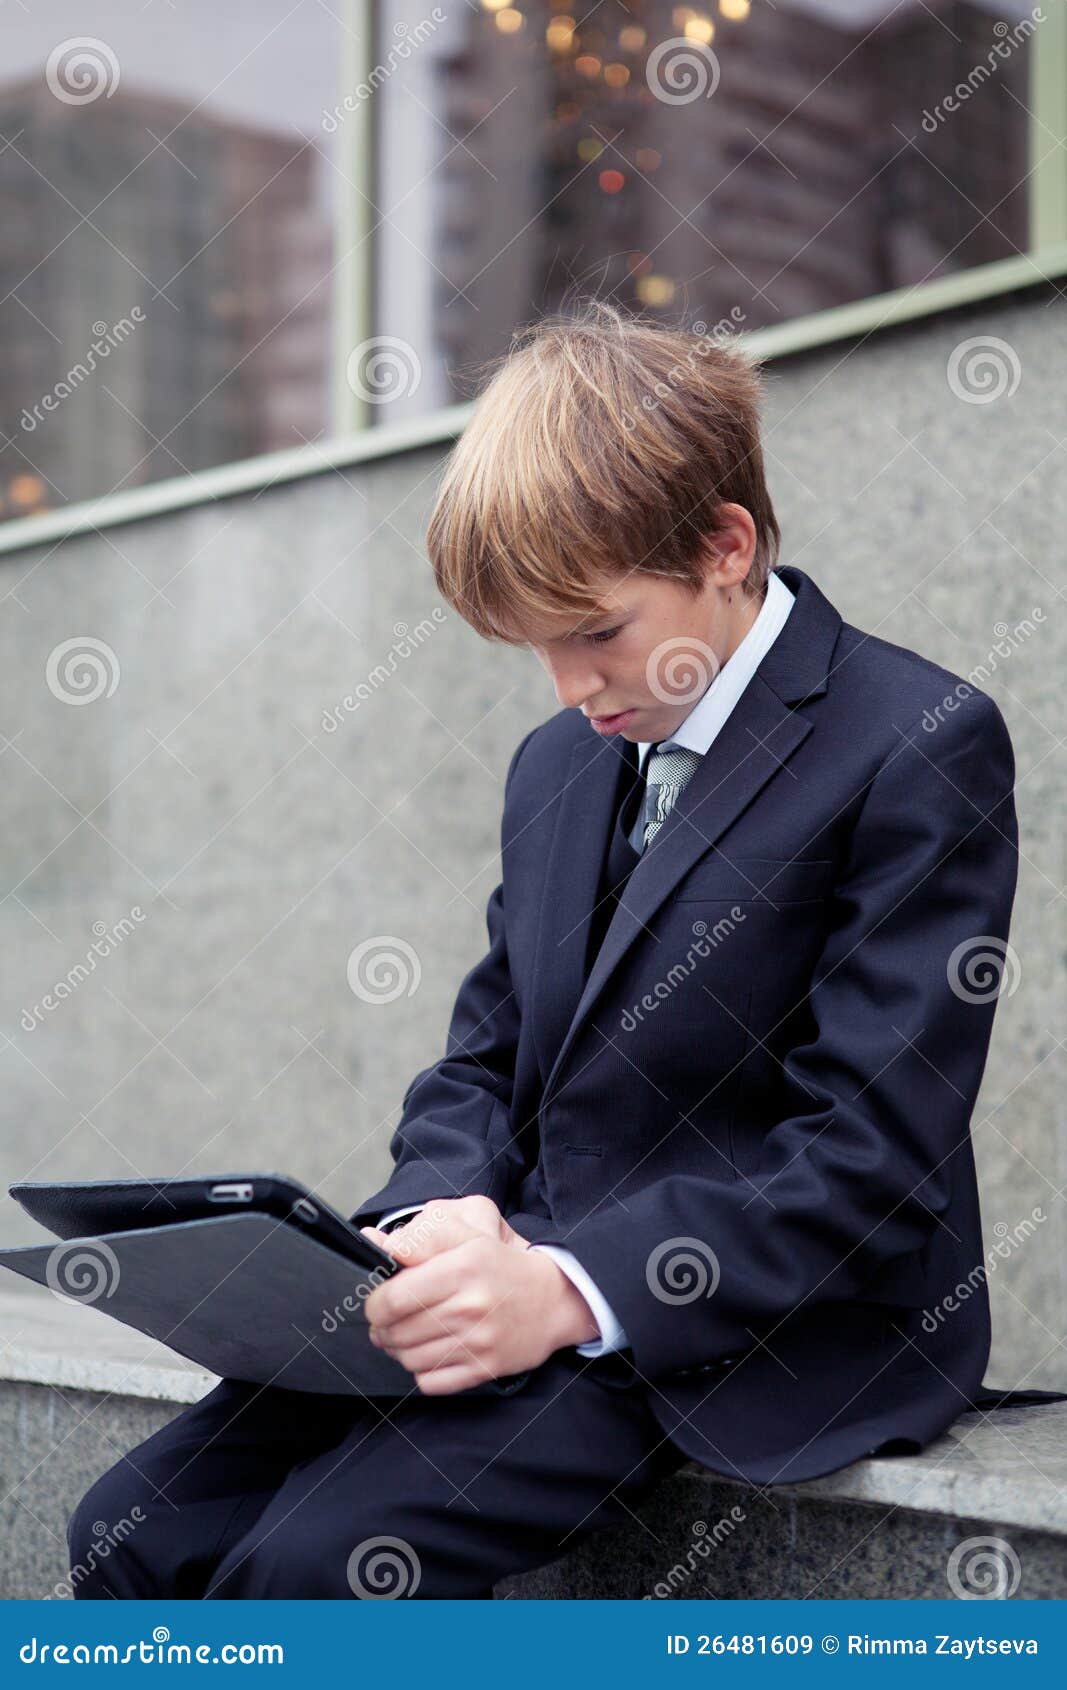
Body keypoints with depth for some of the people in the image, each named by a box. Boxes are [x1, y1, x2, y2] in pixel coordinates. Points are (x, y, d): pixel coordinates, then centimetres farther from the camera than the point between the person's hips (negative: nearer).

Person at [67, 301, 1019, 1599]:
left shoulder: (920, 748, -10)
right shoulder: (556, 763, 16)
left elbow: (873, 1160, -16)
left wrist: (570, 1289, -26)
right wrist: (436, 1214, -7)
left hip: (768, 1342, -7)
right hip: (529, 1287, 7)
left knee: (316, 1557, -27)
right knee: (133, 1528, -8)